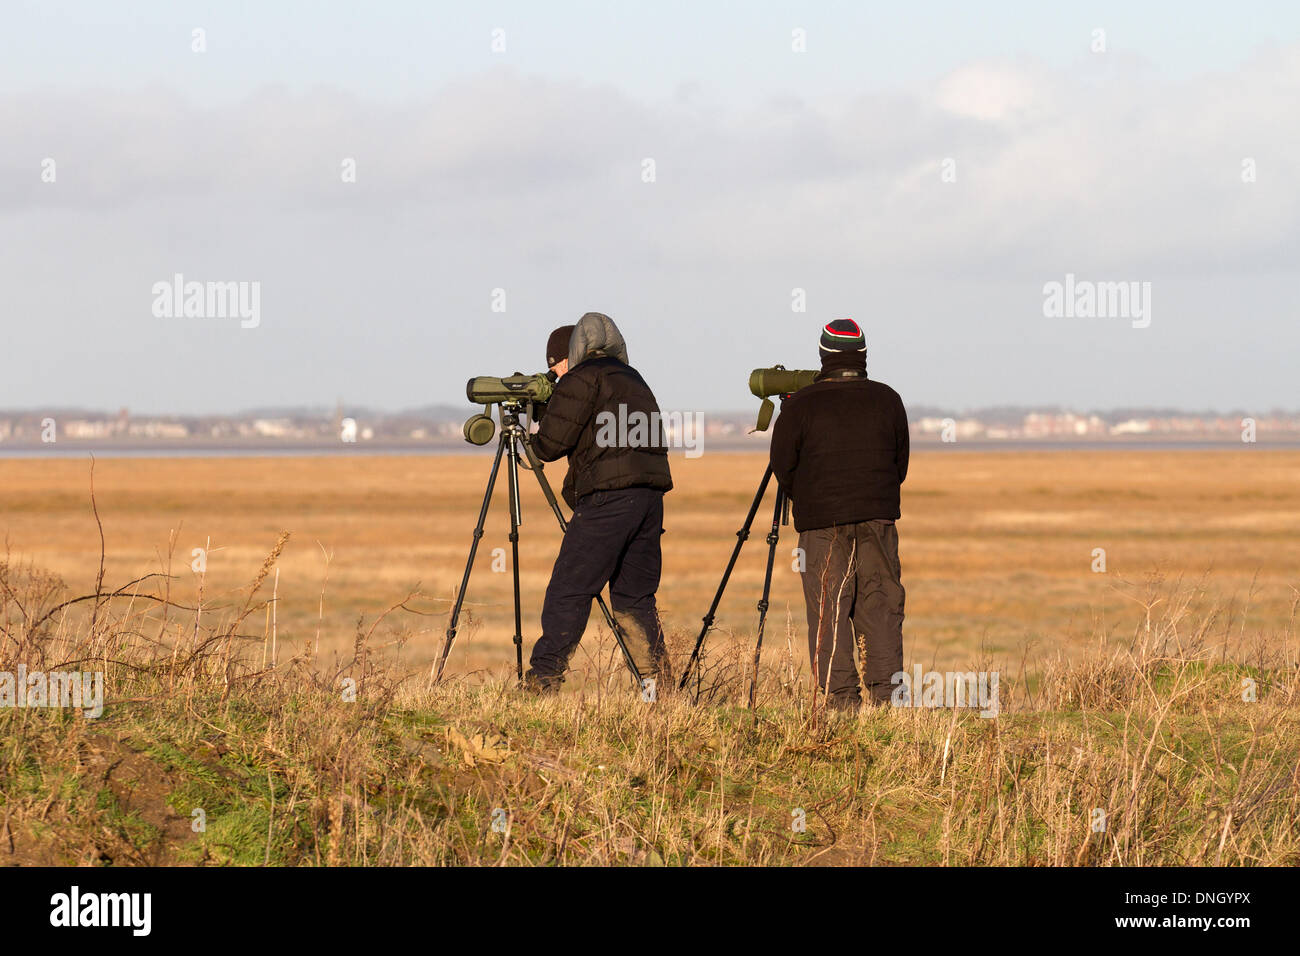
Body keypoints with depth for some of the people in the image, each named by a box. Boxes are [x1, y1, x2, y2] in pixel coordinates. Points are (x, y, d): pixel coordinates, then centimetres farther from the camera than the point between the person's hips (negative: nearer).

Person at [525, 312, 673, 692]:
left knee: (568, 592, -7)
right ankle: (660, 687, 6)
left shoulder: (583, 379, -1)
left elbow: (551, 445, -4)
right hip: (650, 494, 8)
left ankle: (541, 681, -11)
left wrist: (538, 431, 17)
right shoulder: (630, 377, 25)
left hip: (609, 496, -8)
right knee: (634, 597, 12)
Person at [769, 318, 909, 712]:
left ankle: (841, 694, -7)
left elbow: (783, 467, 2)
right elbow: (900, 464, 11)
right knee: (881, 605, 7)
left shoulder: (800, 405, -4)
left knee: (829, 609, 0)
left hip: (821, 521, -2)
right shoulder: (887, 400, 4)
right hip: (878, 516, 2)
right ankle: (885, 691, 1)